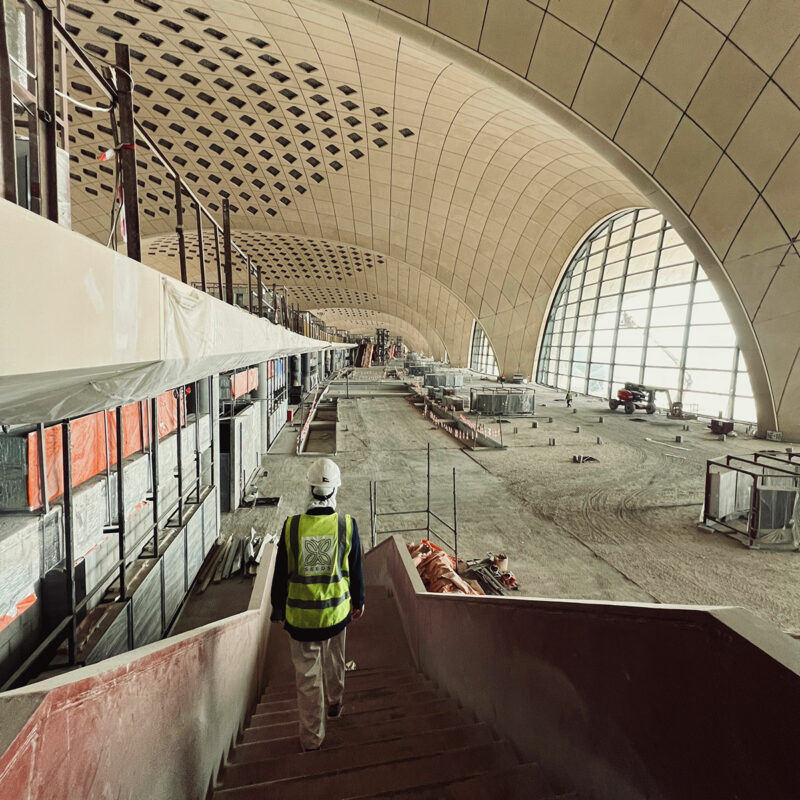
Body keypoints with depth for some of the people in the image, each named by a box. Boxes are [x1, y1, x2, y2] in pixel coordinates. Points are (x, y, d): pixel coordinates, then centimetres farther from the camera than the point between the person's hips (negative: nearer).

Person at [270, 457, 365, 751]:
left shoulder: (292, 526, -15)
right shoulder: (347, 525, -15)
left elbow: (281, 573, -4)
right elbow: (355, 570, -3)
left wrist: (278, 609, 11)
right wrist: (358, 601, 14)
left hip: (301, 614, -1)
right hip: (337, 610, 1)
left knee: (307, 675, 15)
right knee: (334, 662, 27)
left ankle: (312, 736, 29)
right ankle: (334, 704, 51)